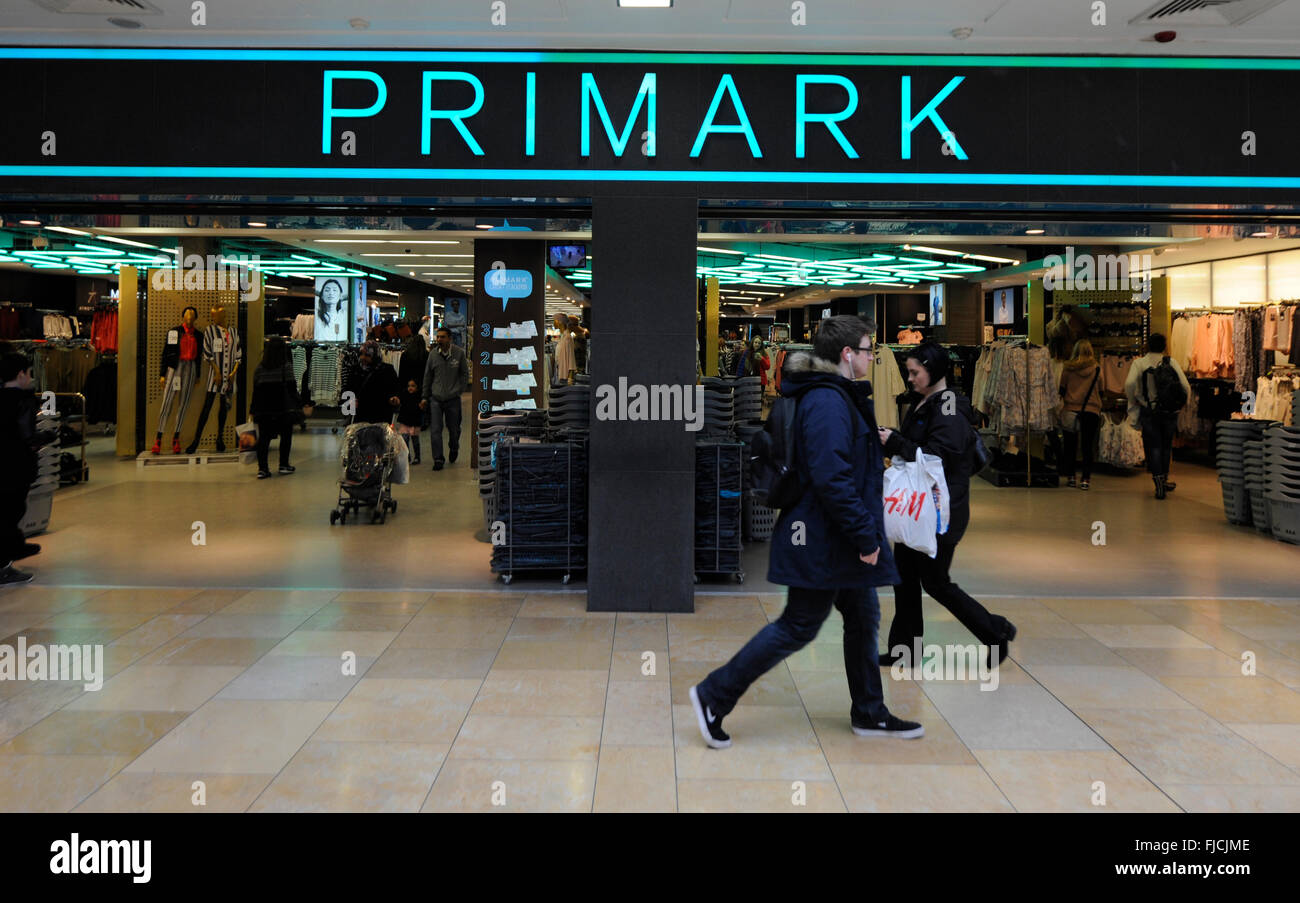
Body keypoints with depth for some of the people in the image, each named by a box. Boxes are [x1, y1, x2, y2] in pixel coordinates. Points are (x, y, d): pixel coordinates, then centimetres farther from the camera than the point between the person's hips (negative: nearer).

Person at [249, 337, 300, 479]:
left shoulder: (260, 368, 4)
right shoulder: (286, 366, -6)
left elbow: (255, 390, 6)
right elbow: (291, 387, -7)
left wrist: (253, 410, 12)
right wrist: (299, 403, 2)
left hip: (263, 409, 3)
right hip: (283, 408, -3)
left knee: (263, 437, 4)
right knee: (286, 436, 12)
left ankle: (262, 468, -4)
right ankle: (283, 465, 15)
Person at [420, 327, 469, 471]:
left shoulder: (459, 353, -5)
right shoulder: (433, 354, 1)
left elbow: (465, 374, 4)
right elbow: (427, 376, 9)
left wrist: (457, 390, -4)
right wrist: (425, 397, 8)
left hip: (453, 399, -1)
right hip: (436, 399, 1)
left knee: (454, 429, 12)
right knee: (435, 430, -7)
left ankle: (453, 449, 41)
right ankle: (438, 459, -1)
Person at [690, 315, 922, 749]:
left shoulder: (840, 397, 14)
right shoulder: (828, 401, -21)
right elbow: (831, 477, -28)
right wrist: (865, 535, -24)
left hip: (838, 537, 11)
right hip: (823, 539, -11)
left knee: (863, 618, 16)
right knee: (799, 626, -2)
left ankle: (870, 714, 29)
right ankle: (714, 695, 6)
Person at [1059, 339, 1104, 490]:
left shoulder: (1068, 368, -1)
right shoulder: (1097, 369, 0)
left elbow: (1061, 390, 3)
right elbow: (1101, 391, 8)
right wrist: (1099, 409, 20)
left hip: (1071, 409, 0)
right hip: (1091, 410, 0)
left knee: (1070, 445, 8)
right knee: (1087, 447, 3)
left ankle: (1071, 477, 8)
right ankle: (1086, 479, -1)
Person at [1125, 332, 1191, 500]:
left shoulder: (1139, 363, -1)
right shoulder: (1171, 362, 1)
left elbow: (1129, 384, -17)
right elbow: (1186, 387, -5)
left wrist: (1133, 403, -2)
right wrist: (1181, 405, 9)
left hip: (1148, 411, -1)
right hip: (1170, 411, 1)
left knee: (1153, 446, 3)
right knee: (1166, 445, 17)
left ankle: (1158, 479, -11)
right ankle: (1164, 479, 25)